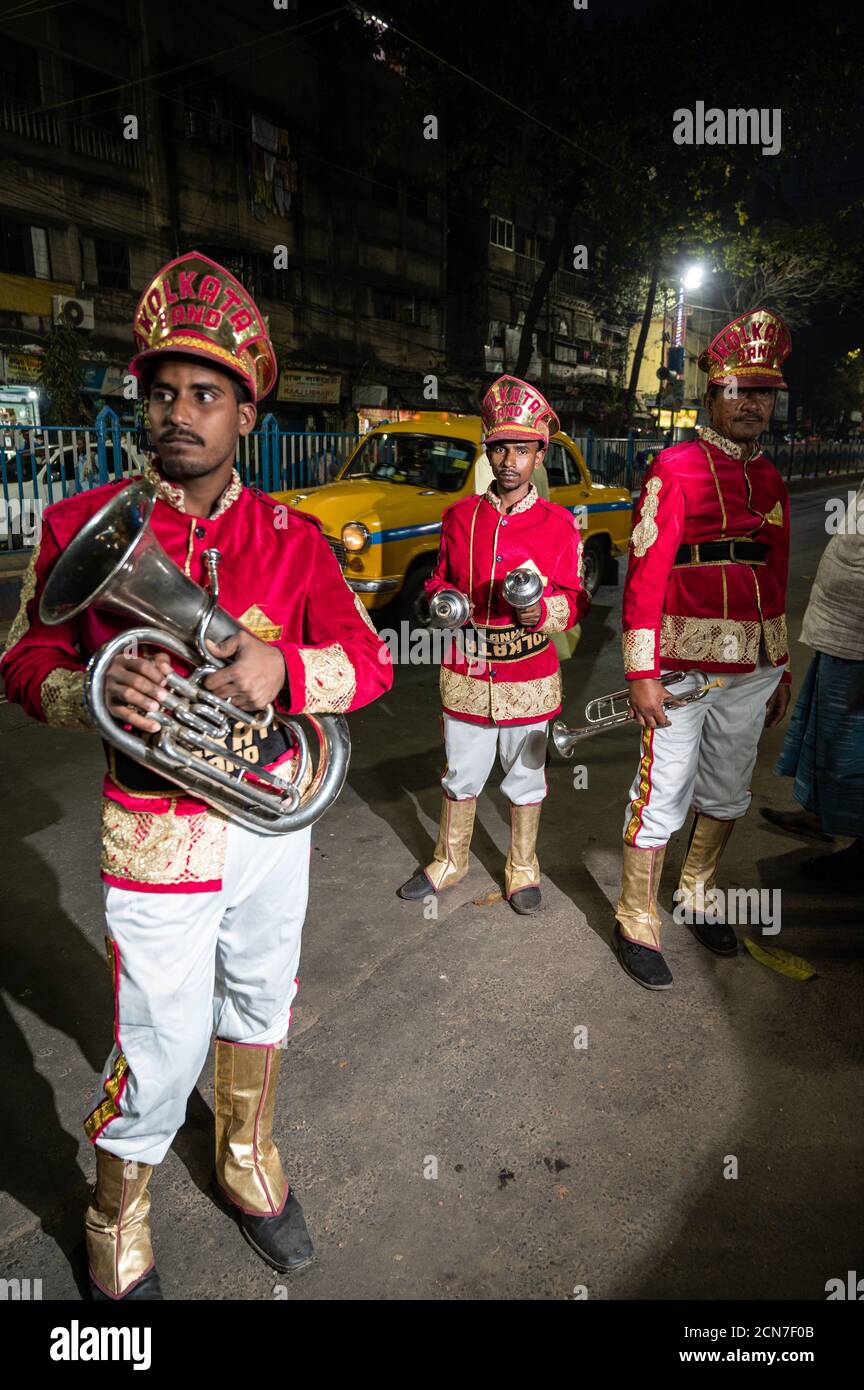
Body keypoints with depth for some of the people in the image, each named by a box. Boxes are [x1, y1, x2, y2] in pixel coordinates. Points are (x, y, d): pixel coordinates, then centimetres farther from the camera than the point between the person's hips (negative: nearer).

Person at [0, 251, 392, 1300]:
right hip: (158, 833, -3)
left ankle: (247, 1158, 53)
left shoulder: (289, 537, -1)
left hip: (275, 815, 4)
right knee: (162, 1049, 6)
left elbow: (369, 660, -4)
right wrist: (95, 691, -24)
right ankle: (117, 1232, 38)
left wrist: (284, 670, -26)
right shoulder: (84, 524, -6)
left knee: (260, 997, 23)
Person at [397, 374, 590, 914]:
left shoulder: (560, 523, -4)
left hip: (530, 680, -1)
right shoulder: (460, 516, 2)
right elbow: (440, 579, 13)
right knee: (461, 777, 17)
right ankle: (450, 862, 38)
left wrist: (546, 611, -22)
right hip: (466, 675, 2)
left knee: (527, 779, 15)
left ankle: (523, 868, 35)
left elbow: (577, 597, -1)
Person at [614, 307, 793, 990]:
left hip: (754, 669, 7)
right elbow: (644, 575, -13)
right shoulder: (675, 469, -7)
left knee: (726, 793, 18)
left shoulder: (771, 481, 13)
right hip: (685, 668, -7)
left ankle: (699, 895, 38)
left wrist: (781, 670, 17)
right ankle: (638, 924, 17)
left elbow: (775, 580, 17)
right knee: (664, 796, 0)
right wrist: (642, 673, -18)